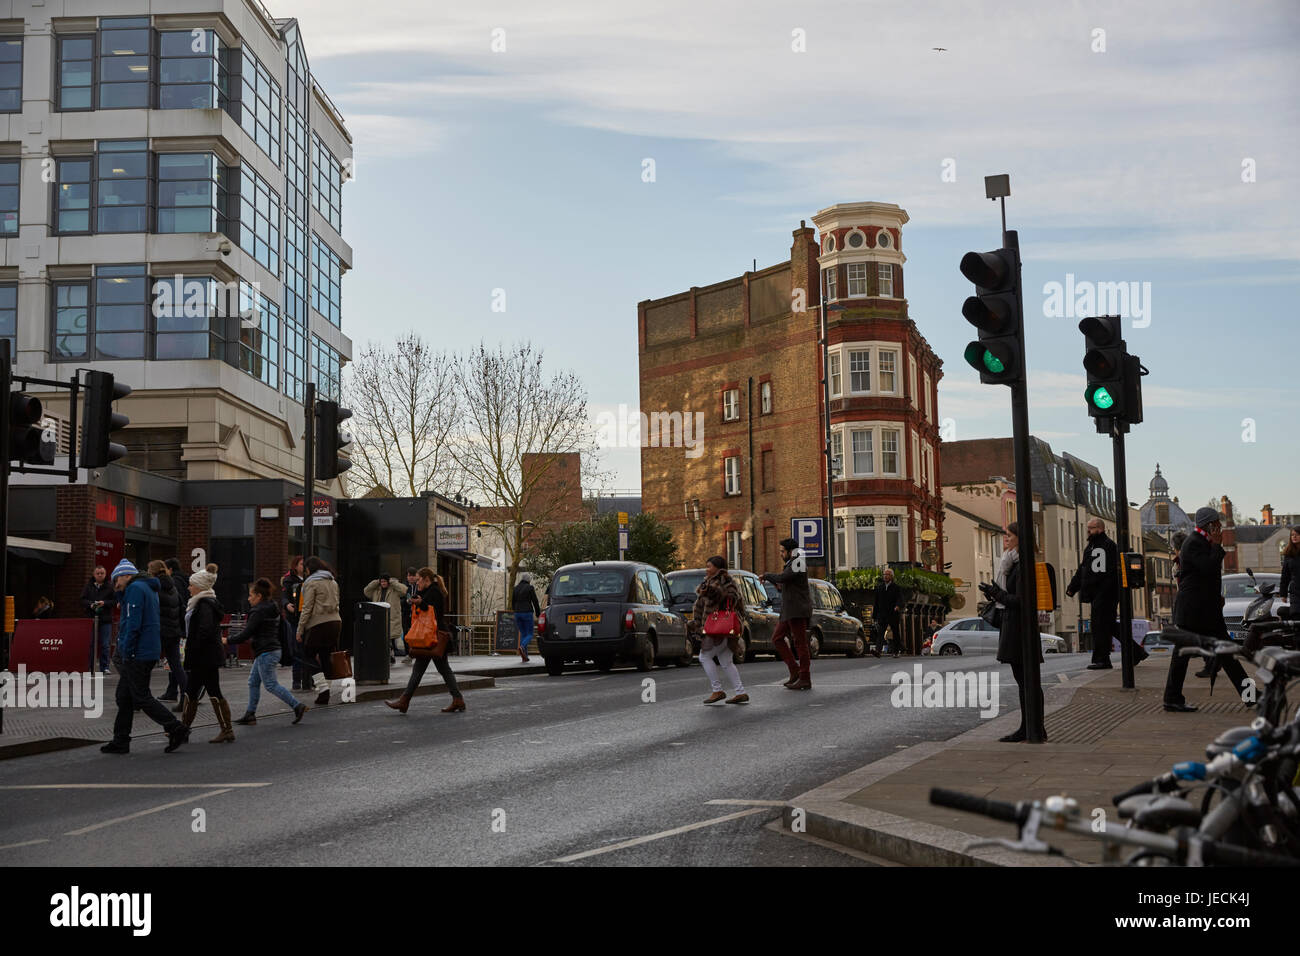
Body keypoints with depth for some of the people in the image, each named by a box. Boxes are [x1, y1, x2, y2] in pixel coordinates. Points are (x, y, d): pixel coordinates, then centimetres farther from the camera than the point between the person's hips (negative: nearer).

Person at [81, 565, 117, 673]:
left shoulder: (110, 586, 3)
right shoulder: (88, 586, 8)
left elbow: (115, 601, 0)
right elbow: (82, 600, 5)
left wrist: (104, 603, -14)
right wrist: (90, 604, -13)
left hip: (105, 620, -1)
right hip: (91, 619, 1)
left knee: (104, 645, 0)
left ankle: (104, 667, 8)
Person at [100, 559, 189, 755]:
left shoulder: (135, 588, -13)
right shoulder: (148, 588, 19)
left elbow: (133, 624, -20)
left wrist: (126, 654, -18)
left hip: (138, 654, -10)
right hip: (149, 652, 10)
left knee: (142, 698, -6)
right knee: (123, 697, 13)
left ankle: (177, 730, -6)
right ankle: (120, 741, 16)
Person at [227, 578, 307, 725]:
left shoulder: (258, 612, -16)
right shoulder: (273, 609, 13)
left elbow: (246, 634, -19)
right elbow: (281, 633, 20)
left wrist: (228, 640, -6)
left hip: (265, 653, -10)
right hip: (274, 649, 10)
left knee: (271, 684, -6)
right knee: (253, 682, 14)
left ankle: (297, 705, -8)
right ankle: (250, 714, 17)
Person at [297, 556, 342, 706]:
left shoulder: (311, 583, -5)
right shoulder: (333, 582, 18)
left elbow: (307, 608, -9)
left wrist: (300, 630, -5)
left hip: (319, 623, -7)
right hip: (335, 622, 7)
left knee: (309, 655, 4)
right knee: (326, 657, 9)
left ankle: (322, 686, -11)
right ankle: (324, 696, 9)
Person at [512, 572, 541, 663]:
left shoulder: (515, 588, 9)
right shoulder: (530, 588, -5)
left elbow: (513, 603, 13)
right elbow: (535, 602, -6)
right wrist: (538, 613, 4)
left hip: (517, 613, 5)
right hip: (527, 613, -5)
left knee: (523, 634, 13)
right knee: (529, 634, 3)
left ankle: (525, 657, 6)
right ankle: (522, 647, -28)